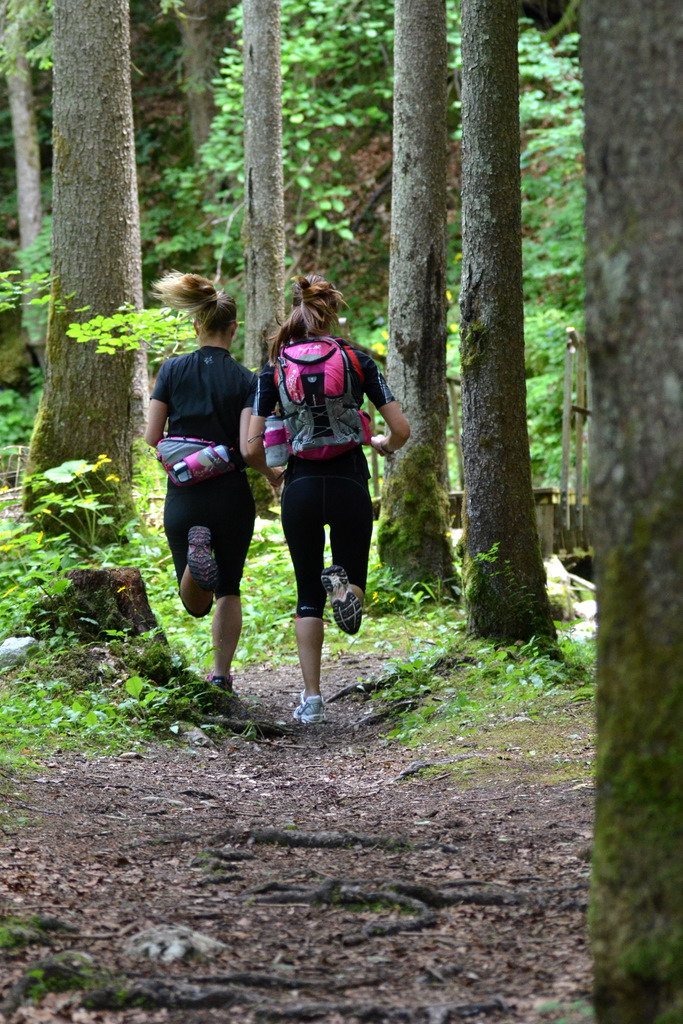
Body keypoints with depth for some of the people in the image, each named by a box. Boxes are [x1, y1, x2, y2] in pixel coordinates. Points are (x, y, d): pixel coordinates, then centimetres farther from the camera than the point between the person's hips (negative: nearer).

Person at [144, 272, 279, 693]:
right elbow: (248, 449, -16)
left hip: (182, 499, 1)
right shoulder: (246, 380, -7)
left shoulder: (173, 370, 0)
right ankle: (221, 674, 14)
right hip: (231, 496, -1)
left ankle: (196, 552, -24)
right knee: (229, 591, 18)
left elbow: (152, 439, -2)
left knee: (196, 605, 7)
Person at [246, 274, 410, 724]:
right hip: (350, 485, -1)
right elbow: (401, 429, -2)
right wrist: (384, 445, 21)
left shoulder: (275, 369, 1)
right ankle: (343, 583, -22)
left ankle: (312, 698, 3)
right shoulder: (358, 361, 0)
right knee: (353, 576, 16)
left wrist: (274, 475, 19)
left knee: (309, 597, 12)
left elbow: (253, 448, -2)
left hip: (300, 488, 1)